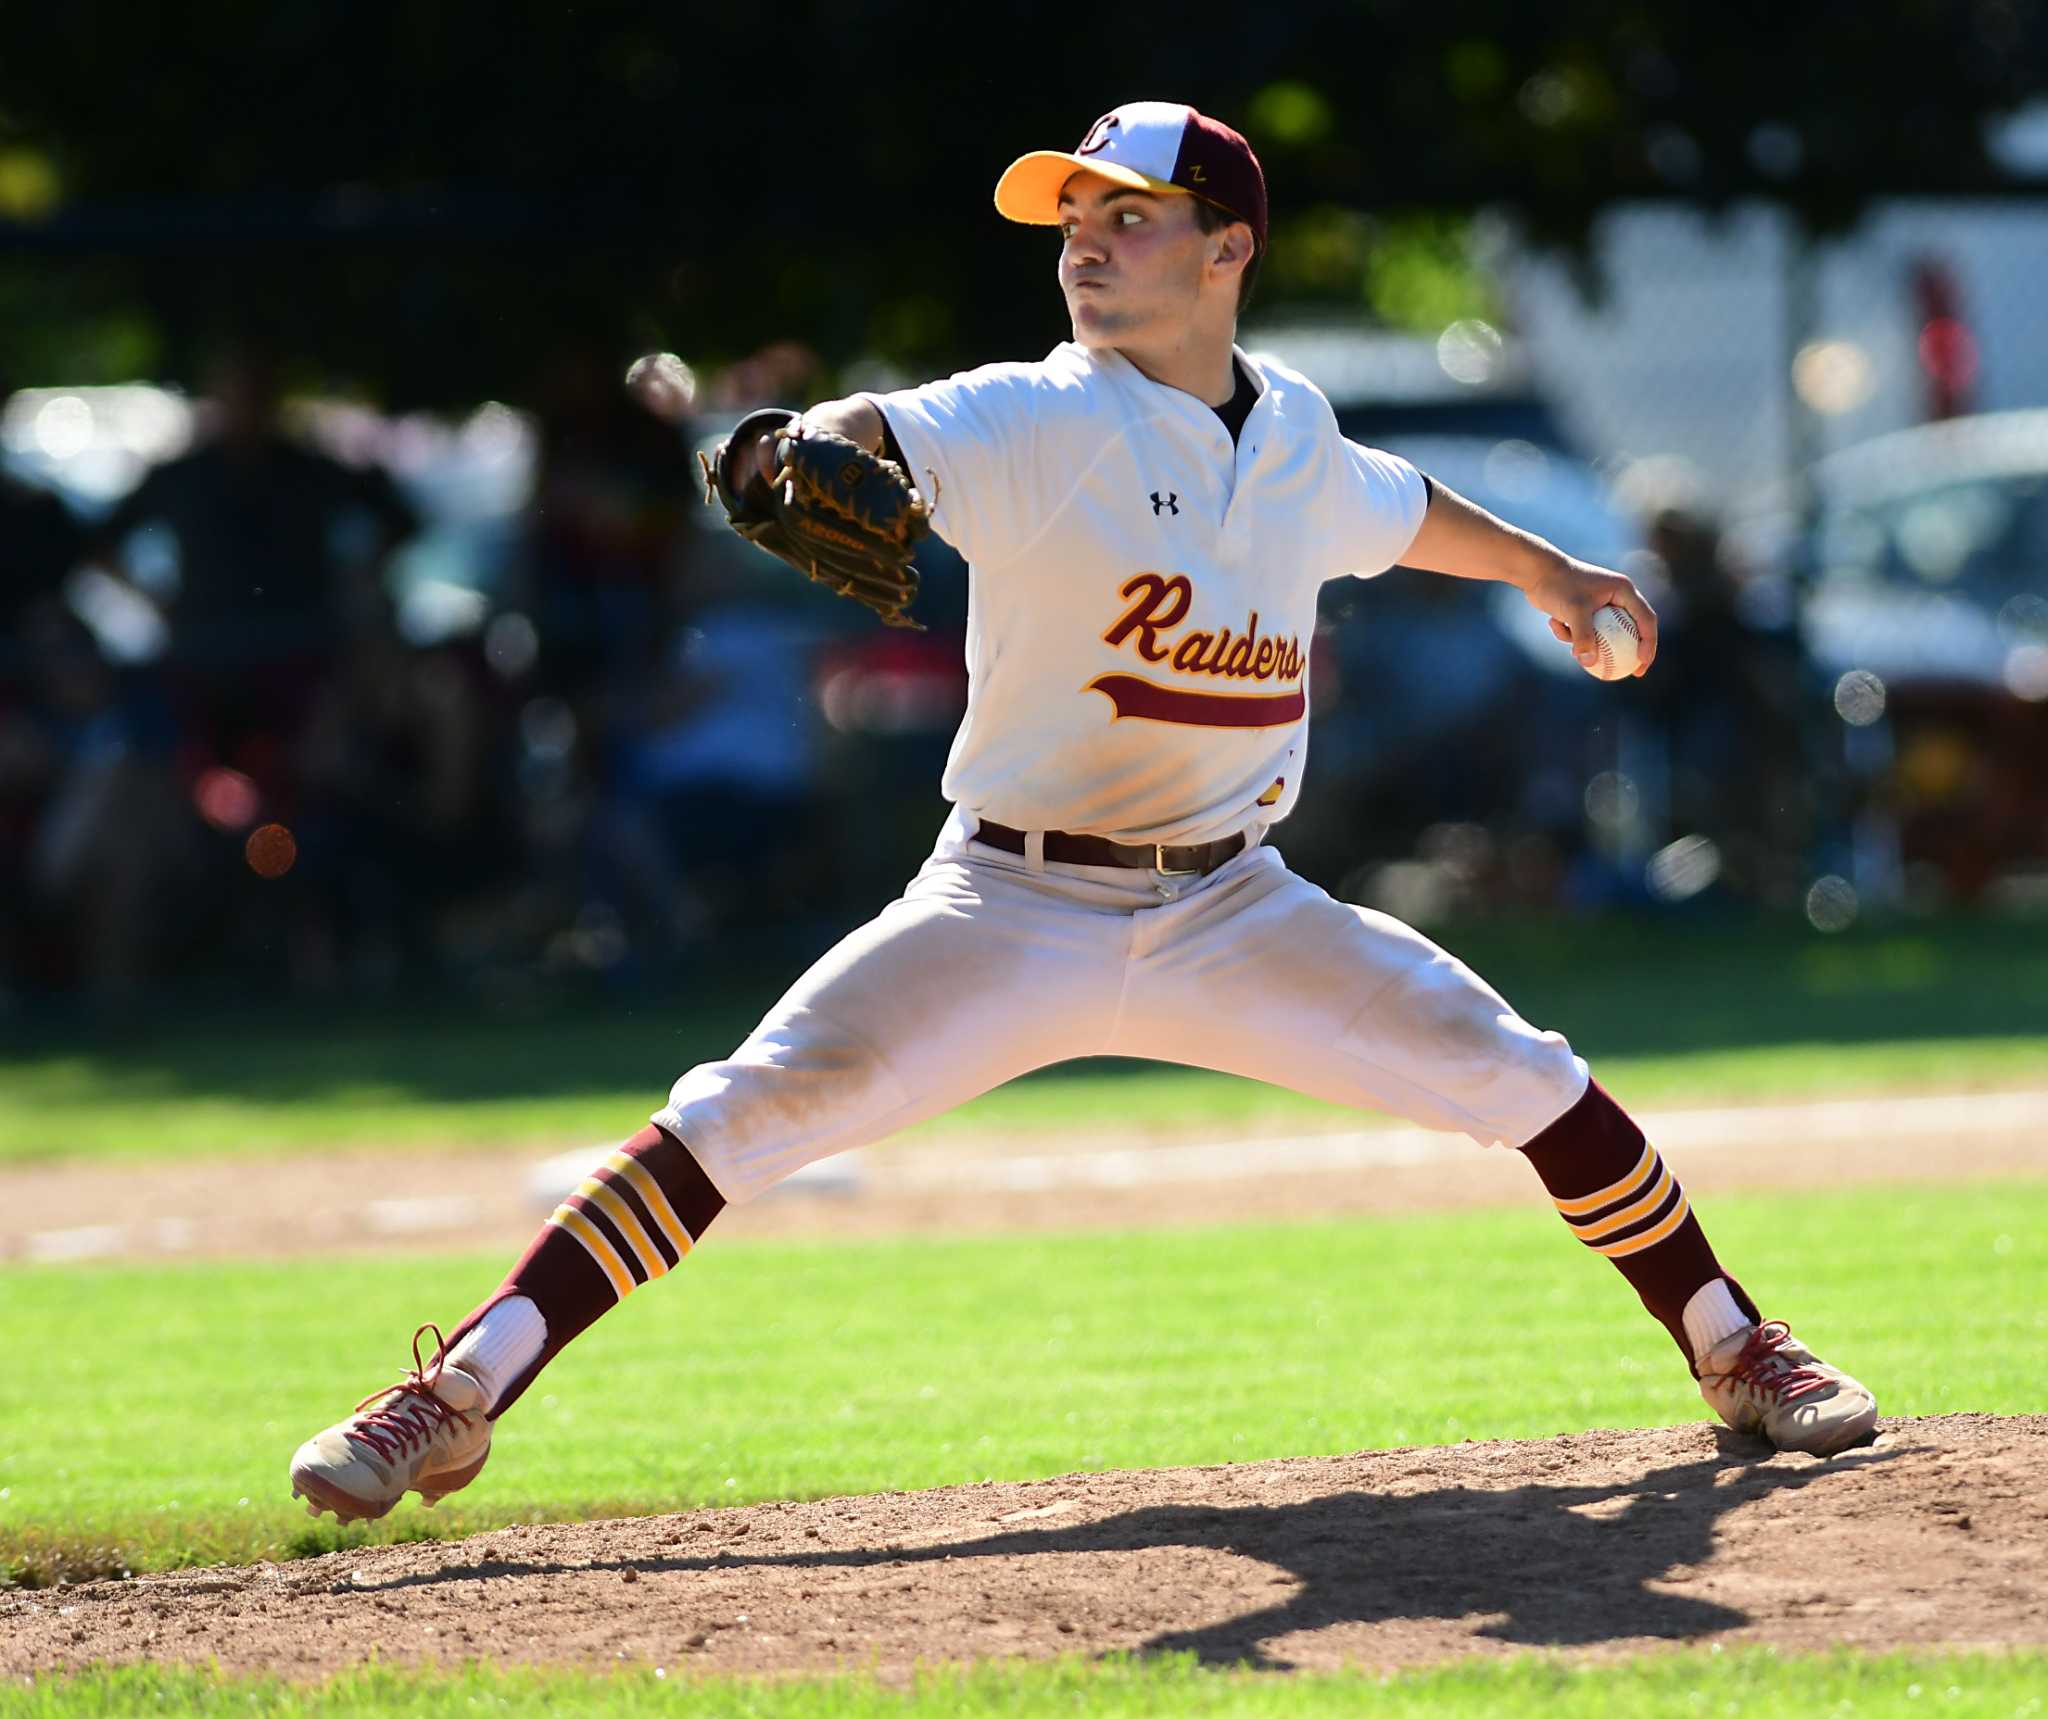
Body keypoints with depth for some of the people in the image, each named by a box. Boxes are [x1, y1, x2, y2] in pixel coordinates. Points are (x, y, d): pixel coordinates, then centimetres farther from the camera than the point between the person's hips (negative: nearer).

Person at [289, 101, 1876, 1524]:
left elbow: (1394, 511, 27)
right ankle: (457, 1399, -19)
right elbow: (882, 445, -34)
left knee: (1520, 1073, -2)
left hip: (1232, 912, 4)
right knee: (750, 1113, -21)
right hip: (1014, 912, -4)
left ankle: (1734, 1352, 20)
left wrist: (1540, 568, 44)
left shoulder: (1297, 433, 4)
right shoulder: (1034, 423, -13)